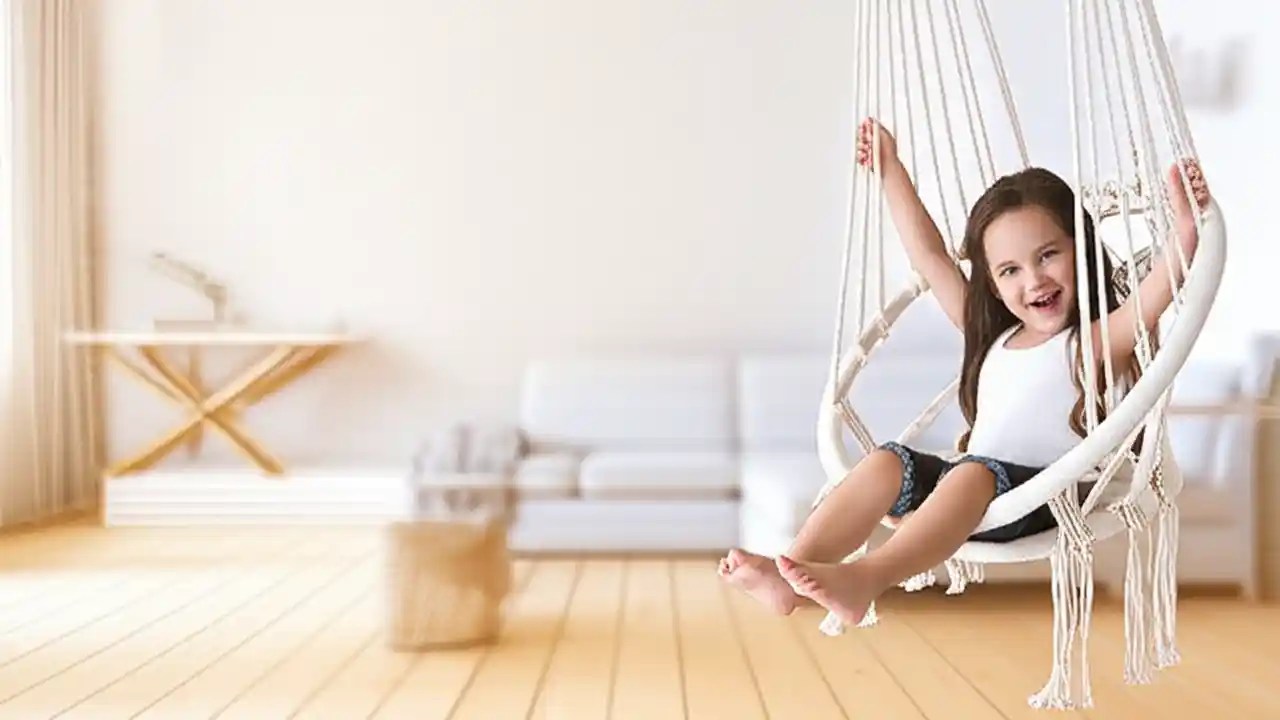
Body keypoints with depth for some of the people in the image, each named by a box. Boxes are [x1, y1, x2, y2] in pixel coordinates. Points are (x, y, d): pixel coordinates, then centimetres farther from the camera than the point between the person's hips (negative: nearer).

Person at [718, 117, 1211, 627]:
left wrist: (1183, 237, -33)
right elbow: (930, 256, 24)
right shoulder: (991, 337, 21)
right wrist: (891, 171, 27)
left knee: (975, 472, -34)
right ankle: (791, 572, -32)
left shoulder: (1094, 343, 5)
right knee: (888, 462, -16)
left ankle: (865, 581, -55)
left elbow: (1151, 299, -16)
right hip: (968, 492, 6)